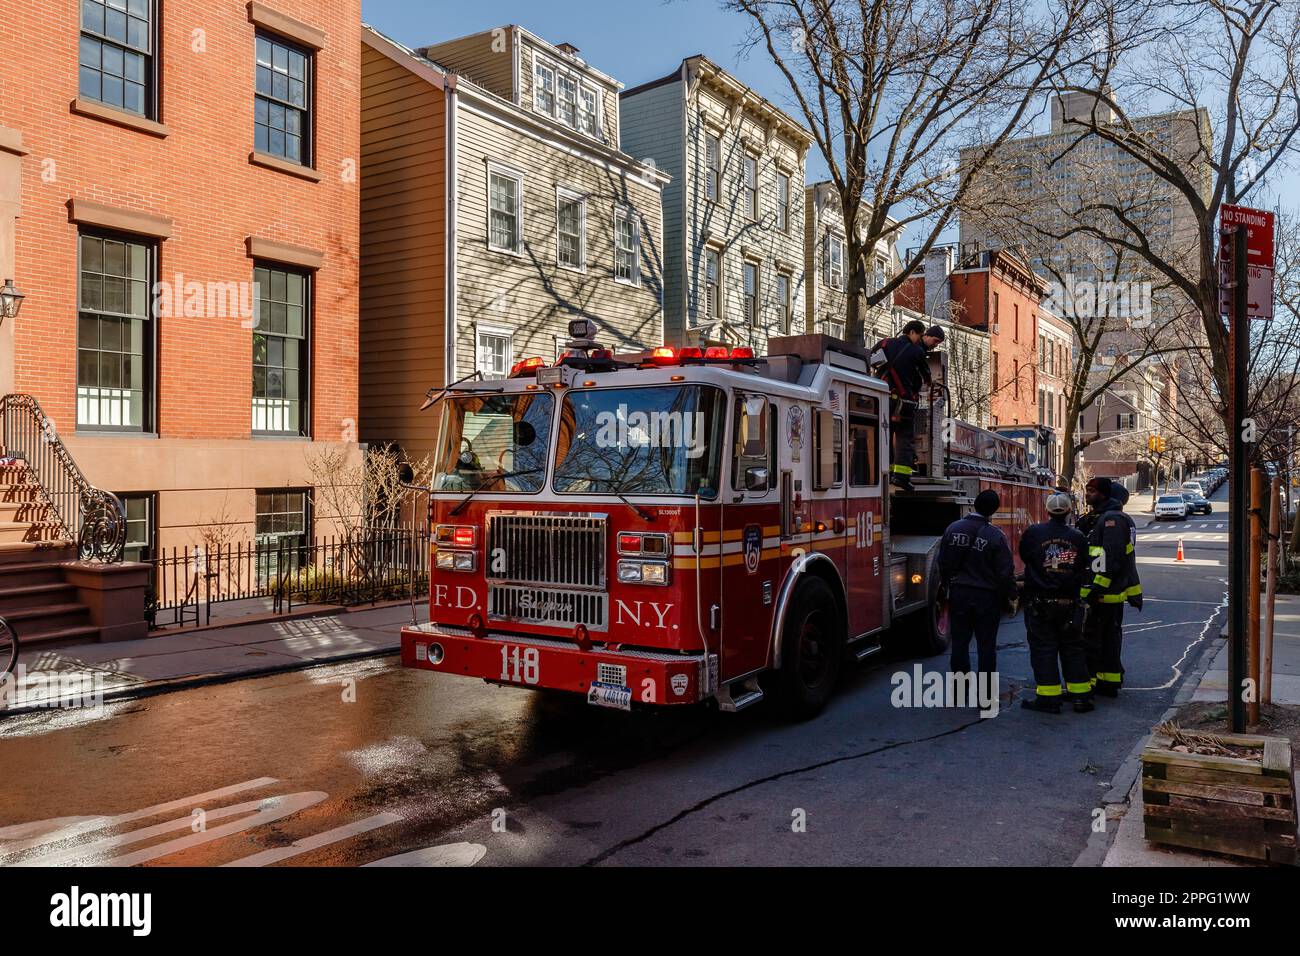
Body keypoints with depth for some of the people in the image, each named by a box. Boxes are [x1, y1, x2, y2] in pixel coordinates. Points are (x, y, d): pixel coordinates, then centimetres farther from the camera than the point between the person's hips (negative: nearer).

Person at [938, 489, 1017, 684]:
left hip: (958, 594, 3)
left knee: (959, 641, 11)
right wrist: (1011, 595, 2)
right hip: (987, 596, -3)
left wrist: (945, 583, 20)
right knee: (986, 644, 7)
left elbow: (943, 562, 6)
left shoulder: (953, 528, -2)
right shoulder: (996, 535, -14)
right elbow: (1005, 571, -11)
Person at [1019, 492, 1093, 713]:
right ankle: (1081, 696, 19)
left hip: (1039, 602, -3)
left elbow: (1024, 556, 6)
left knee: (1043, 649, 3)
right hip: (1069, 602, 3)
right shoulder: (1078, 537, -4)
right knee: (1073, 647, 14)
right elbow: (1083, 567, 7)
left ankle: (1049, 698, 4)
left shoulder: (1033, 533, -11)